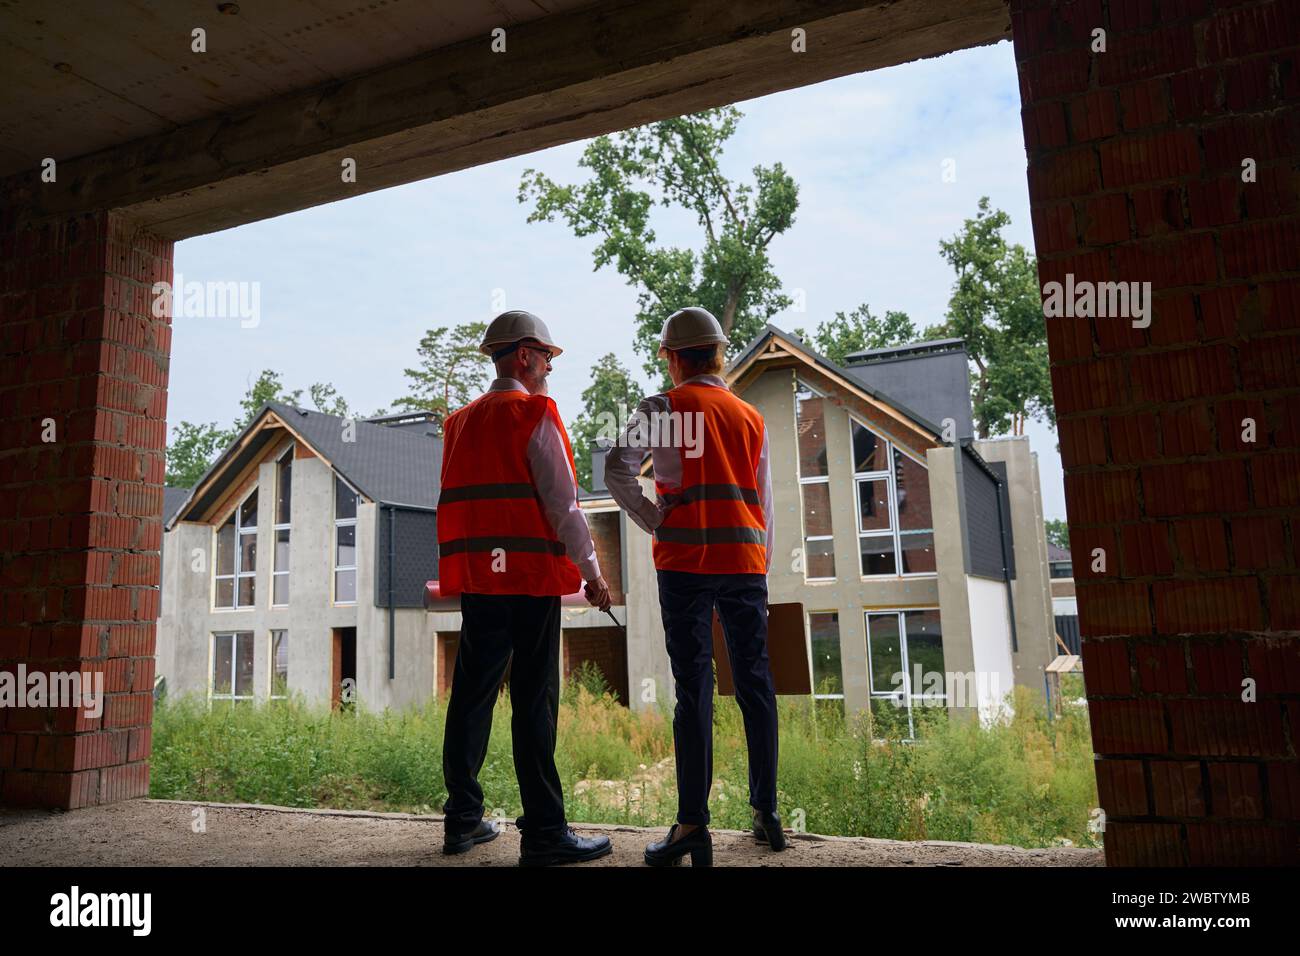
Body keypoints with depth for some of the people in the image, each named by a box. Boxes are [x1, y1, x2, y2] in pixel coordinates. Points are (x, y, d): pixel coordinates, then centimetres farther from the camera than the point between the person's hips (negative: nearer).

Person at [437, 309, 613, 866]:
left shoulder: (460, 423, 16)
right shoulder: (535, 414, -5)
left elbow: (460, 503, 16)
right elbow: (562, 502, -10)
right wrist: (591, 571, -4)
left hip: (476, 576, 7)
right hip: (532, 575, -7)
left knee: (472, 695, 11)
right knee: (534, 701, -5)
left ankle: (462, 820, 20)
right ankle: (543, 833, 0)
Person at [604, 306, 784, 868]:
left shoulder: (664, 409, 0)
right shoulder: (751, 417, 14)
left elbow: (617, 472, -12)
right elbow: (764, 501, 16)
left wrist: (656, 524, -1)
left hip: (684, 562, -4)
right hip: (745, 562, 4)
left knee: (693, 689, -3)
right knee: (755, 684, 10)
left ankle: (692, 826, -1)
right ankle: (766, 812, 18)